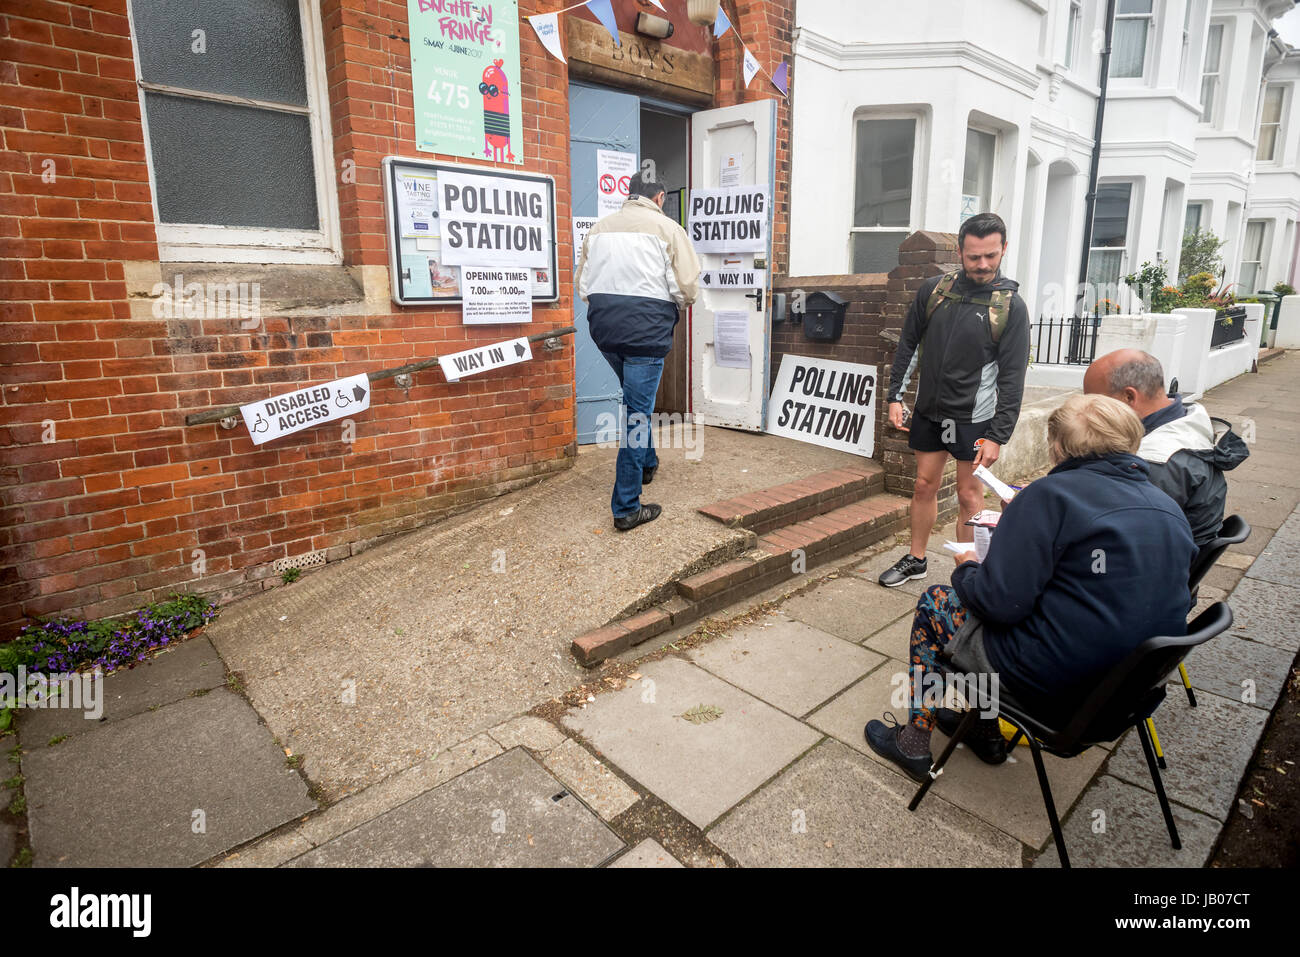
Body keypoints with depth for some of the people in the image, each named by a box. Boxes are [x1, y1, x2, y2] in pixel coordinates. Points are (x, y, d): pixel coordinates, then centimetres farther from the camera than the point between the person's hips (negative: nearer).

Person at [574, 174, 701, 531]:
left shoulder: (600, 227, 13)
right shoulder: (666, 228, 0)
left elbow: (581, 282, 13)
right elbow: (688, 286, -4)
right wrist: (674, 304, 17)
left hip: (603, 326, 6)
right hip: (646, 327, -5)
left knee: (635, 398, 27)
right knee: (637, 412, -2)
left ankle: (646, 463, 42)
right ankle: (626, 507, 1)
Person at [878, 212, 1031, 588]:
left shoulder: (1011, 306, -7)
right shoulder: (933, 290, 2)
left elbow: (1012, 379, -9)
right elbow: (908, 345, 10)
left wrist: (997, 436, -13)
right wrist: (896, 396, 4)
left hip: (974, 417, -3)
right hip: (928, 411, 3)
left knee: (969, 495, 2)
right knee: (924, 485, 12)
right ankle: (915, 559, 28)